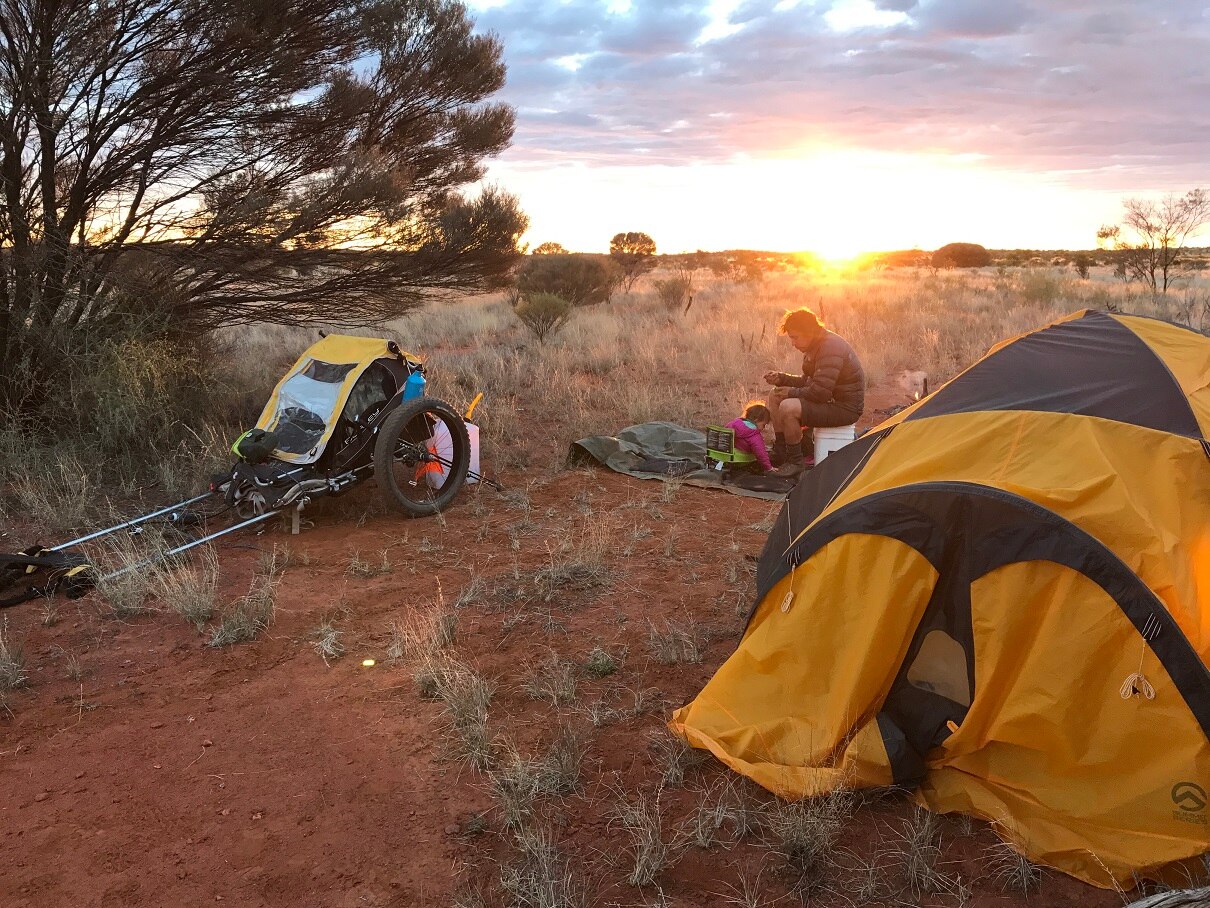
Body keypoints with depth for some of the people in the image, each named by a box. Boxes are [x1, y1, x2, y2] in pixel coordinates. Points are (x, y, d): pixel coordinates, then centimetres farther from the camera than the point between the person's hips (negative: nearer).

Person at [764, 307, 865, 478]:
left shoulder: (831, 347, -24)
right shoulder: (815, 346, 9)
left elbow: (820, 392, -29)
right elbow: (807, 381, 18)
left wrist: (793, 392, -15)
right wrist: (781, 378, 3)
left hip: (845, 407, -11)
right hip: (830, 400, 11)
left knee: (788, 407, -29)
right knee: (775, 396, 9)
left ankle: (796, 462, -12)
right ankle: (780, 452, 12)